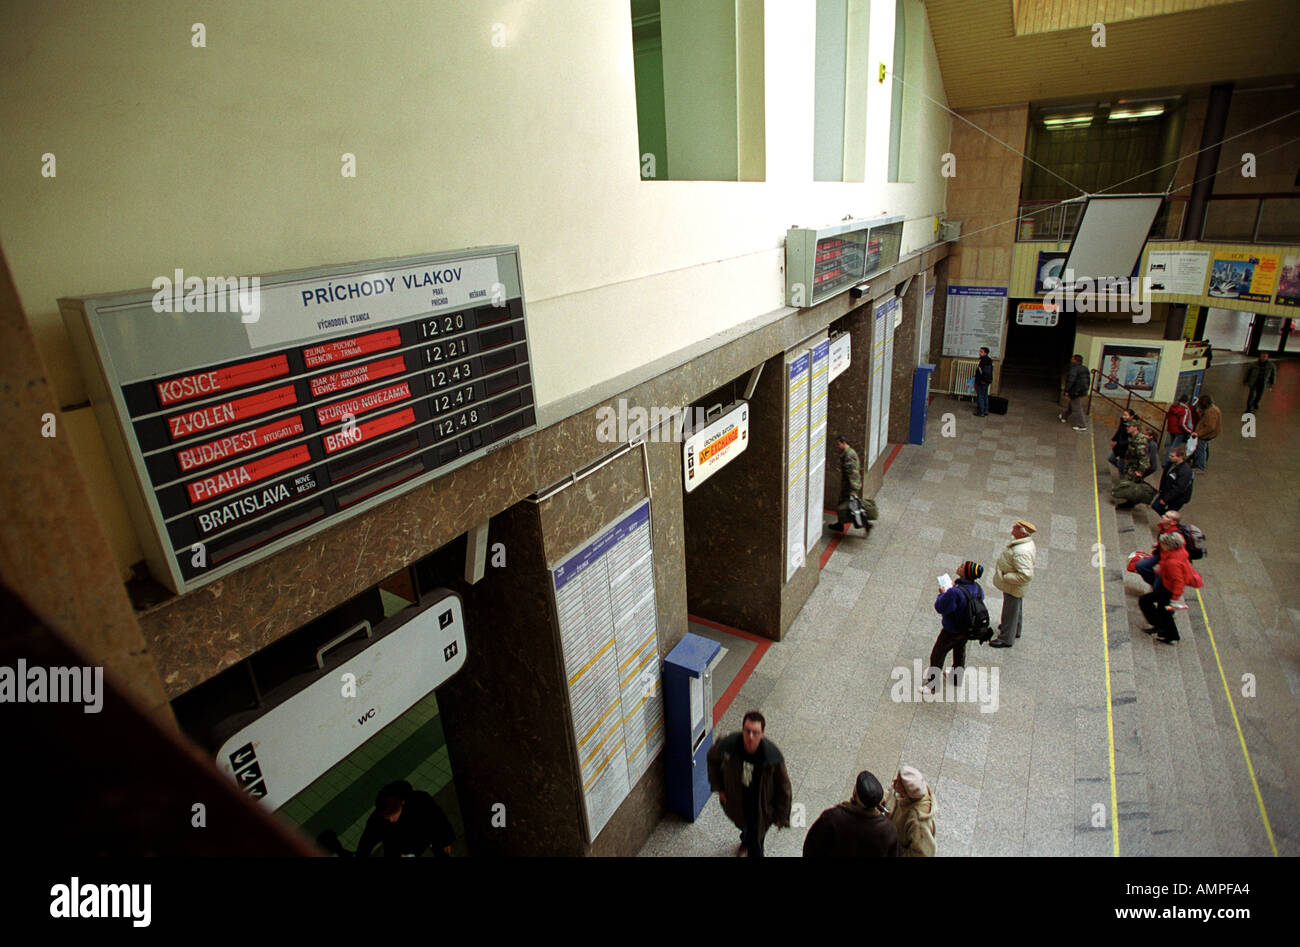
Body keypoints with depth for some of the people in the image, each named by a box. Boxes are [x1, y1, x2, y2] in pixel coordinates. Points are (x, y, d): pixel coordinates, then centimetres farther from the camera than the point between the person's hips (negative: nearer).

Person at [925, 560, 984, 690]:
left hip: (952, 631, -7)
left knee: (937, 655, 10)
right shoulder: (977, 588, -12)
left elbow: (940, 607, -27)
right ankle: (957, 678, 49)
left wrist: (942, 593, -9)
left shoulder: (955, 593, -37)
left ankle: (932, 685, 22)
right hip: (968, 628, 7)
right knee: (960, 652, 29)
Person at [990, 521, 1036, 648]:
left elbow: (1026, 575, -40)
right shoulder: (1028, 542, -6)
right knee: (1016, 607, 29)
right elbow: (1035, 552, 16)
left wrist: (1005, 576, -29)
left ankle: (1006, 639, 26)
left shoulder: (1021, 552, -38)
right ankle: (1016, 629, 51)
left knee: (1010, 611, 8)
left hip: (1013, 587, -10)